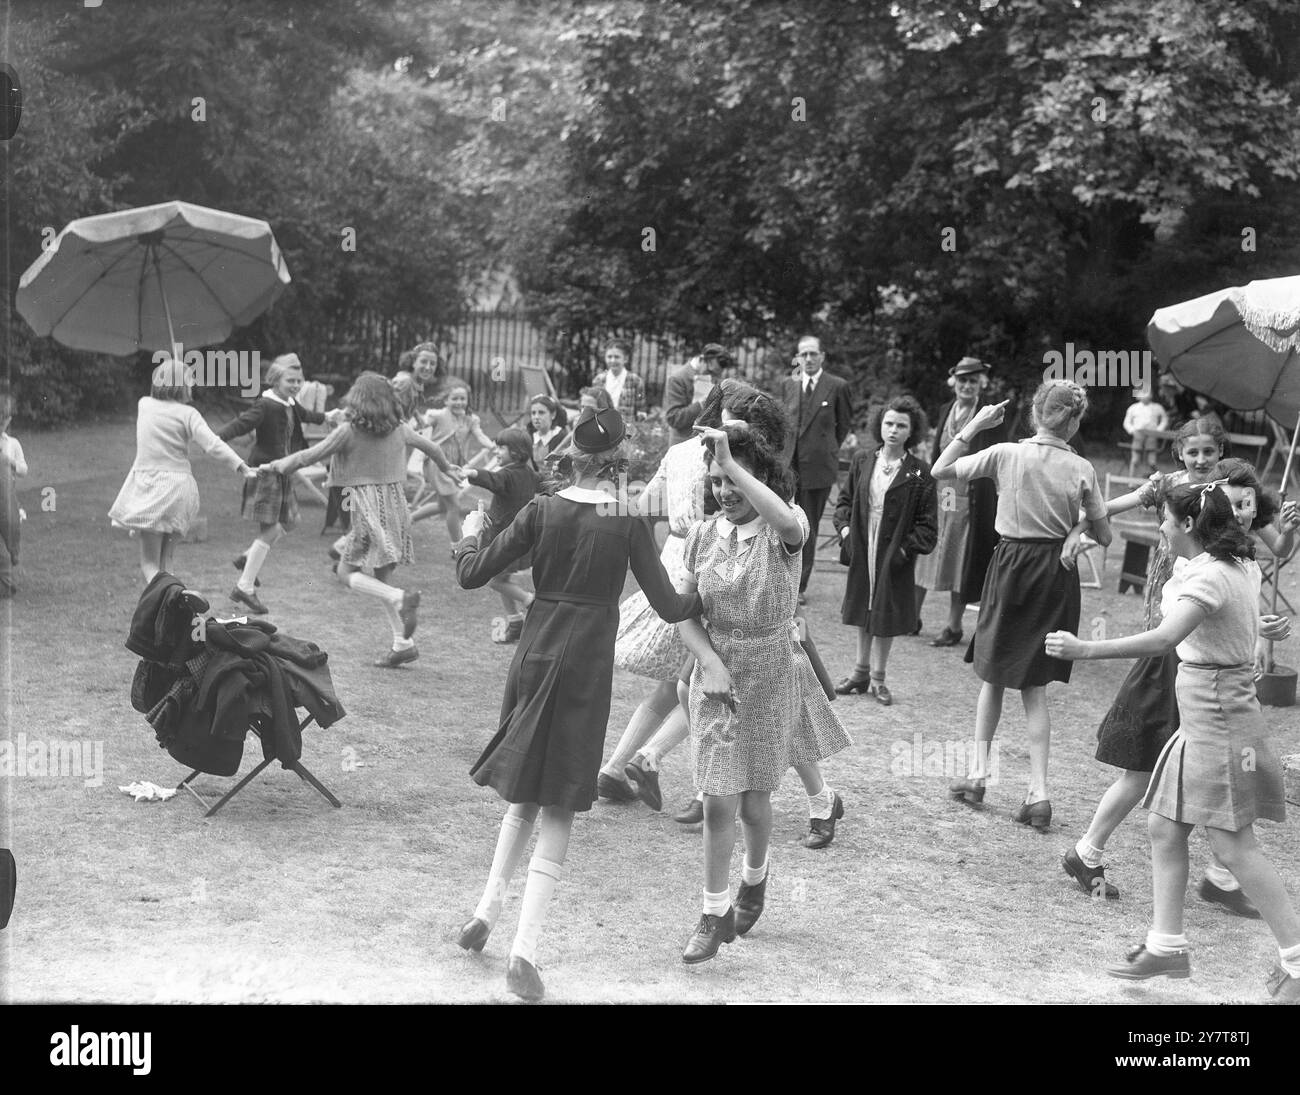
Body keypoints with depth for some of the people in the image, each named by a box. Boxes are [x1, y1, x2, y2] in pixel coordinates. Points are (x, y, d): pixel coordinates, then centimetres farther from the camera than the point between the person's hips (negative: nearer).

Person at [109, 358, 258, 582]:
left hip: (147, 486, 1)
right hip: (177, 486, -1)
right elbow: (213, 445, -16)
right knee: (165, 558, 14)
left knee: (149, 561, 0)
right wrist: (243, 468, -17)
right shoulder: (187, 414, -6)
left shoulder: (144, 405, 3)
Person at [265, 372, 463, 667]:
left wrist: (277, 465, 14)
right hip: (396, 503, 6)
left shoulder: (349, 430, -9)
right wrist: (446, 467, 44)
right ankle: (402, 643, 8)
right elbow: (429, 446, 24)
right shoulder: (398, 428, 7)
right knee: (381, 576, 15)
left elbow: (310, 455, -2)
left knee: (347, 572, 6)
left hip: (369, 508, -6)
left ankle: (401, 598, -18)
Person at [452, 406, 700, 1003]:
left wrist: (471, 535, 19)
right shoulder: (628, 522, -9)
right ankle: (524, 948, -5)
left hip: (534, 656, 3)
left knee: (525, 792, 23)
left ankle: (486, 911, 21)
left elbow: (472, 575, -1)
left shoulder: (542, 510, -3)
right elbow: (668, 606, -6)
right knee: (559, 806, 3)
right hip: (586, 666, -3)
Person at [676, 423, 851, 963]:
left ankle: (754, 876, 40)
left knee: (753, 800, 8)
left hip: (772, 675, -2)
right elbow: (683, 610, 2)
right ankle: (715, 913, 13)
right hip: (717, 674, 2)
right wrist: (710, 663, -13)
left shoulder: (783, 530, -12)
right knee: (718, 801, -1)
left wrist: (732, 463, -42)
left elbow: (787, 522, -39)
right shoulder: (703, 534, -1)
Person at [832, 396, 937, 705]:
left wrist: (907, 549, -15)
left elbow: (927, 523, -5)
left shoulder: (918, 473, -8)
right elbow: (846, 499, 12)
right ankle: (861, 672, 29)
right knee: (862, 613, 15)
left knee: (885, 617, 5)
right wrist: (844, 529, -2)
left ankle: (878, 679, 18)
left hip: (894, 556, -3)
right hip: (861, 552, 3)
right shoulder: (862, 459, 2)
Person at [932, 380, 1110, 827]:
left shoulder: (1006, 454, -10)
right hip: (1058, 573, 1)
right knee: (1034, 684, 9)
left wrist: (973, 425, 1)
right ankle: (1038, 790, 1)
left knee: (993, 673, 19)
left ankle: (978, 770, 19)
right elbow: (1104, 537, 2)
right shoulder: (1081, 469, -5)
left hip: (1013, 564, -1)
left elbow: (939, 470, -2)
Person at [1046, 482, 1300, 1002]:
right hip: (1201, 720, 10)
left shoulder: (1208, 577, -21)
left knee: (1234, 846, -6)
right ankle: (1165, 946, 18)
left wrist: (1084, 649, -39)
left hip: (1218, 717, -10)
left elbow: (1164, 638, -36)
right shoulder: (1240, 565, 7)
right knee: (1164, 827, 12)